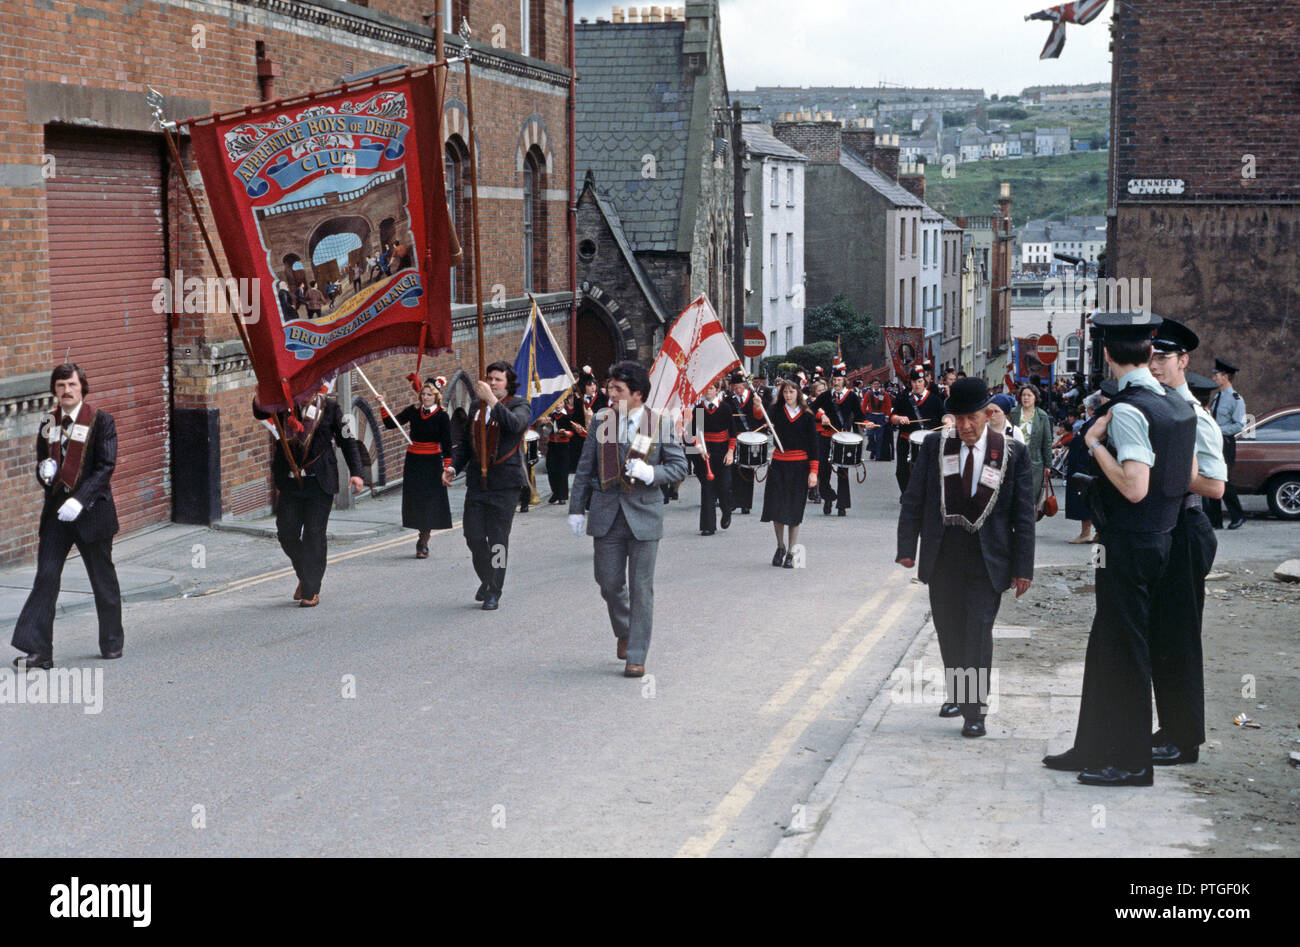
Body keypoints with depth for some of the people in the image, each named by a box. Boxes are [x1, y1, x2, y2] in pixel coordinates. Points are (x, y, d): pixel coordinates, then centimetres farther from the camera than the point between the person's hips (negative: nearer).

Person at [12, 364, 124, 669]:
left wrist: (80, 499, -23)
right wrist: (44, 471, -7)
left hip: (91, 508, -4)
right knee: (46, 576, -5)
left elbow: (106, 467, -12)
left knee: (103, 579, 8)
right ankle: (38, 649, -7)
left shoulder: (101, 421, -5)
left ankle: (112, 642, 24)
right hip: (56, 509, 4)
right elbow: (41, 462, 19)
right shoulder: (48, 424, 9)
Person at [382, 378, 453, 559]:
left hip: (432, 463, -4)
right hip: (413, 461, 4)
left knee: (429, 501, -4)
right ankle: (423, 540, 20)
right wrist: (382, 407, -9)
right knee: (414, 501, 6)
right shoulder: (413, 411, 4)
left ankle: (423, 544, 0)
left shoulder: (442, 417, -6)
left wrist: (447, 469, -10)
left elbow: (446, 445, -6)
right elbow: (391, 424, 4)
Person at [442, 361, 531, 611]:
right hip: (477, 481, 5)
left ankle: (494, 593, 7)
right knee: (473, 534, 3)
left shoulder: (519, 405, -3)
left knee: (498, 537, -2)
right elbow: (465, 442, 22)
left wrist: (492, 400, -32)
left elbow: (514, 424, -27)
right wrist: (453, 467, 8)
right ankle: (486, 580, 27)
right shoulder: (476, 405, 14)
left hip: (504, 483, -5)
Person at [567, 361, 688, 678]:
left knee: (641, 588, 0)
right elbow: (585, 467, 9)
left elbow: (680, 466, 1)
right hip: (606, 514, 3)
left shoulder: (660, 423, -3)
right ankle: (624, 633, 35)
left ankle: (636, 657, 7)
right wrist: (577, 508, 7)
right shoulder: (601, 420, 4)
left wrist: (651, 473, -17)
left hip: (644, 514, -2)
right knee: (609, 583, 6)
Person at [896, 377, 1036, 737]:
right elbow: (914, 499, 5)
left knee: (978, 631, -7)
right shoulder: (935, 445, 1)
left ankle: (975, 711, -1)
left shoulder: (1012, 453, -5)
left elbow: (1023, 513, -2)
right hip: (942, 556, 3)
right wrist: (907, 548, -1)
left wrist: (1023, 566, -5)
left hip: (987, 558, -3)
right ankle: (956, 694, 29)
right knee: (948, 630, 11)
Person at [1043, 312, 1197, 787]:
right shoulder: (1179, 404, 7)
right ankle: (1092, 748, 27)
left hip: (1127, 546, -9)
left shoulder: (1127, 410, -20)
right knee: (1106, 644, 17)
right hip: (1162, 536, 9)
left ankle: (1133, 761, 9)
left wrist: (1095, 443, -16)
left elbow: (1135, 487, -26)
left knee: (1126, 651, 1)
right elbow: (1189, 477, 15)